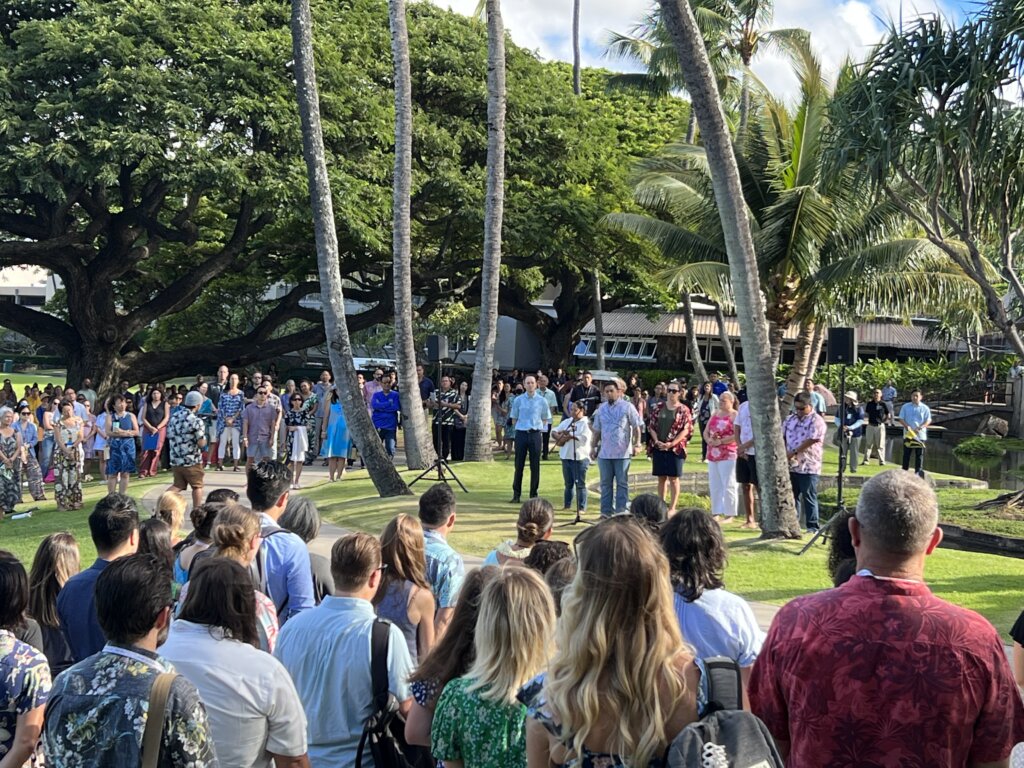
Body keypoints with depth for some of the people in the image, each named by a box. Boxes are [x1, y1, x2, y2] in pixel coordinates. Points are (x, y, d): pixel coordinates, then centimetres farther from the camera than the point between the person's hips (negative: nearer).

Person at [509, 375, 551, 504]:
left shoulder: (542, 401, 3)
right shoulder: (518, 400, 4)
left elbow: (545, 419, 10)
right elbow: (514, 418, 12)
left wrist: (540, 430, 0)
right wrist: (517, 428, 3)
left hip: (536, 434, 0)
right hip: (521, 434, 0)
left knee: (535, 466, 4)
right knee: (519, 465, 2)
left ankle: (533, 494, 12)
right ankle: (516, 494, 8)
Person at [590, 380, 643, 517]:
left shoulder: (627, 407, -3)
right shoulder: (602, 408, 11)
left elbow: (636, 427, -4)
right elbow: (597, 430, 16)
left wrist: (636, 444, -13)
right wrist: (594, 446, 12)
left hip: (622, 453, -4)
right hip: (604, 452, 4)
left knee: (622, 483, 3)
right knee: (606, 483, 8)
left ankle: (621, 511, 7)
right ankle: (606, 512, 15)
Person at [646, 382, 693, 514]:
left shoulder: (683, 410, -2)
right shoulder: (658, 407, 6)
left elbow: (686, 430, -7)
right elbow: (651, 426, 6)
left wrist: (672, 443, -15)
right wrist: (657, 441, -8)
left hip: (675, 448, -3)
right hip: (658, 447, 3)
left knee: (673, 478, -1)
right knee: (661, 478, 8)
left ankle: (672, 508, 4)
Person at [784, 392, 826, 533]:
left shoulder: (816, 421, -9)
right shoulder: (791, 419, 13)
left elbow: (810, 441, -16)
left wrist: (793, 453, -14)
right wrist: (784, 454, -2)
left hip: (808, 467, -6)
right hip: (791, 466, 6)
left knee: (809, 497, -2)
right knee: (792, 496, 11)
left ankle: (812, 527, 5)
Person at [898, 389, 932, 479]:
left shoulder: (925, 408, 4)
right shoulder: (905, 407, 7)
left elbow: (928, 420, 0)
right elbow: (901, 419, 4)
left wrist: (920, 428, -16)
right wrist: (907, 426, -14)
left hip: (920, 435, -1)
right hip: (908, 434, 1)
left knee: (920, 454, -2)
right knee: (906, 454, 3)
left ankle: (919, 472, 0)